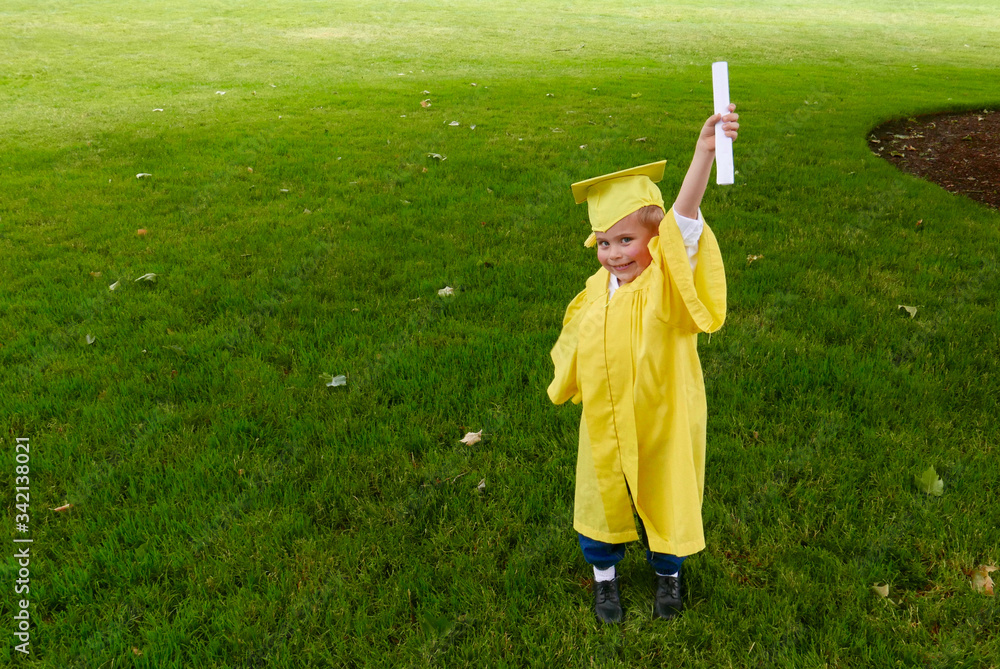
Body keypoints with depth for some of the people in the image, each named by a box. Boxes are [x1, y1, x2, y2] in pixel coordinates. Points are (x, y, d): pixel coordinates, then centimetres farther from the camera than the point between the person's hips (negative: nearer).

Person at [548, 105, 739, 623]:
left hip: (662, 421, -3)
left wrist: (704, 152, -56)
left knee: (665, 501, 19)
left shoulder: (667, 280, -23)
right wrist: (569, 384, 18)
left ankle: (668, 574, 48)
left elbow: (684, 217, -42)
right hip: (605, 424, 4)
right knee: (601, 499, 20)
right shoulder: (597, 290, -7)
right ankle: (604, 575, 47)